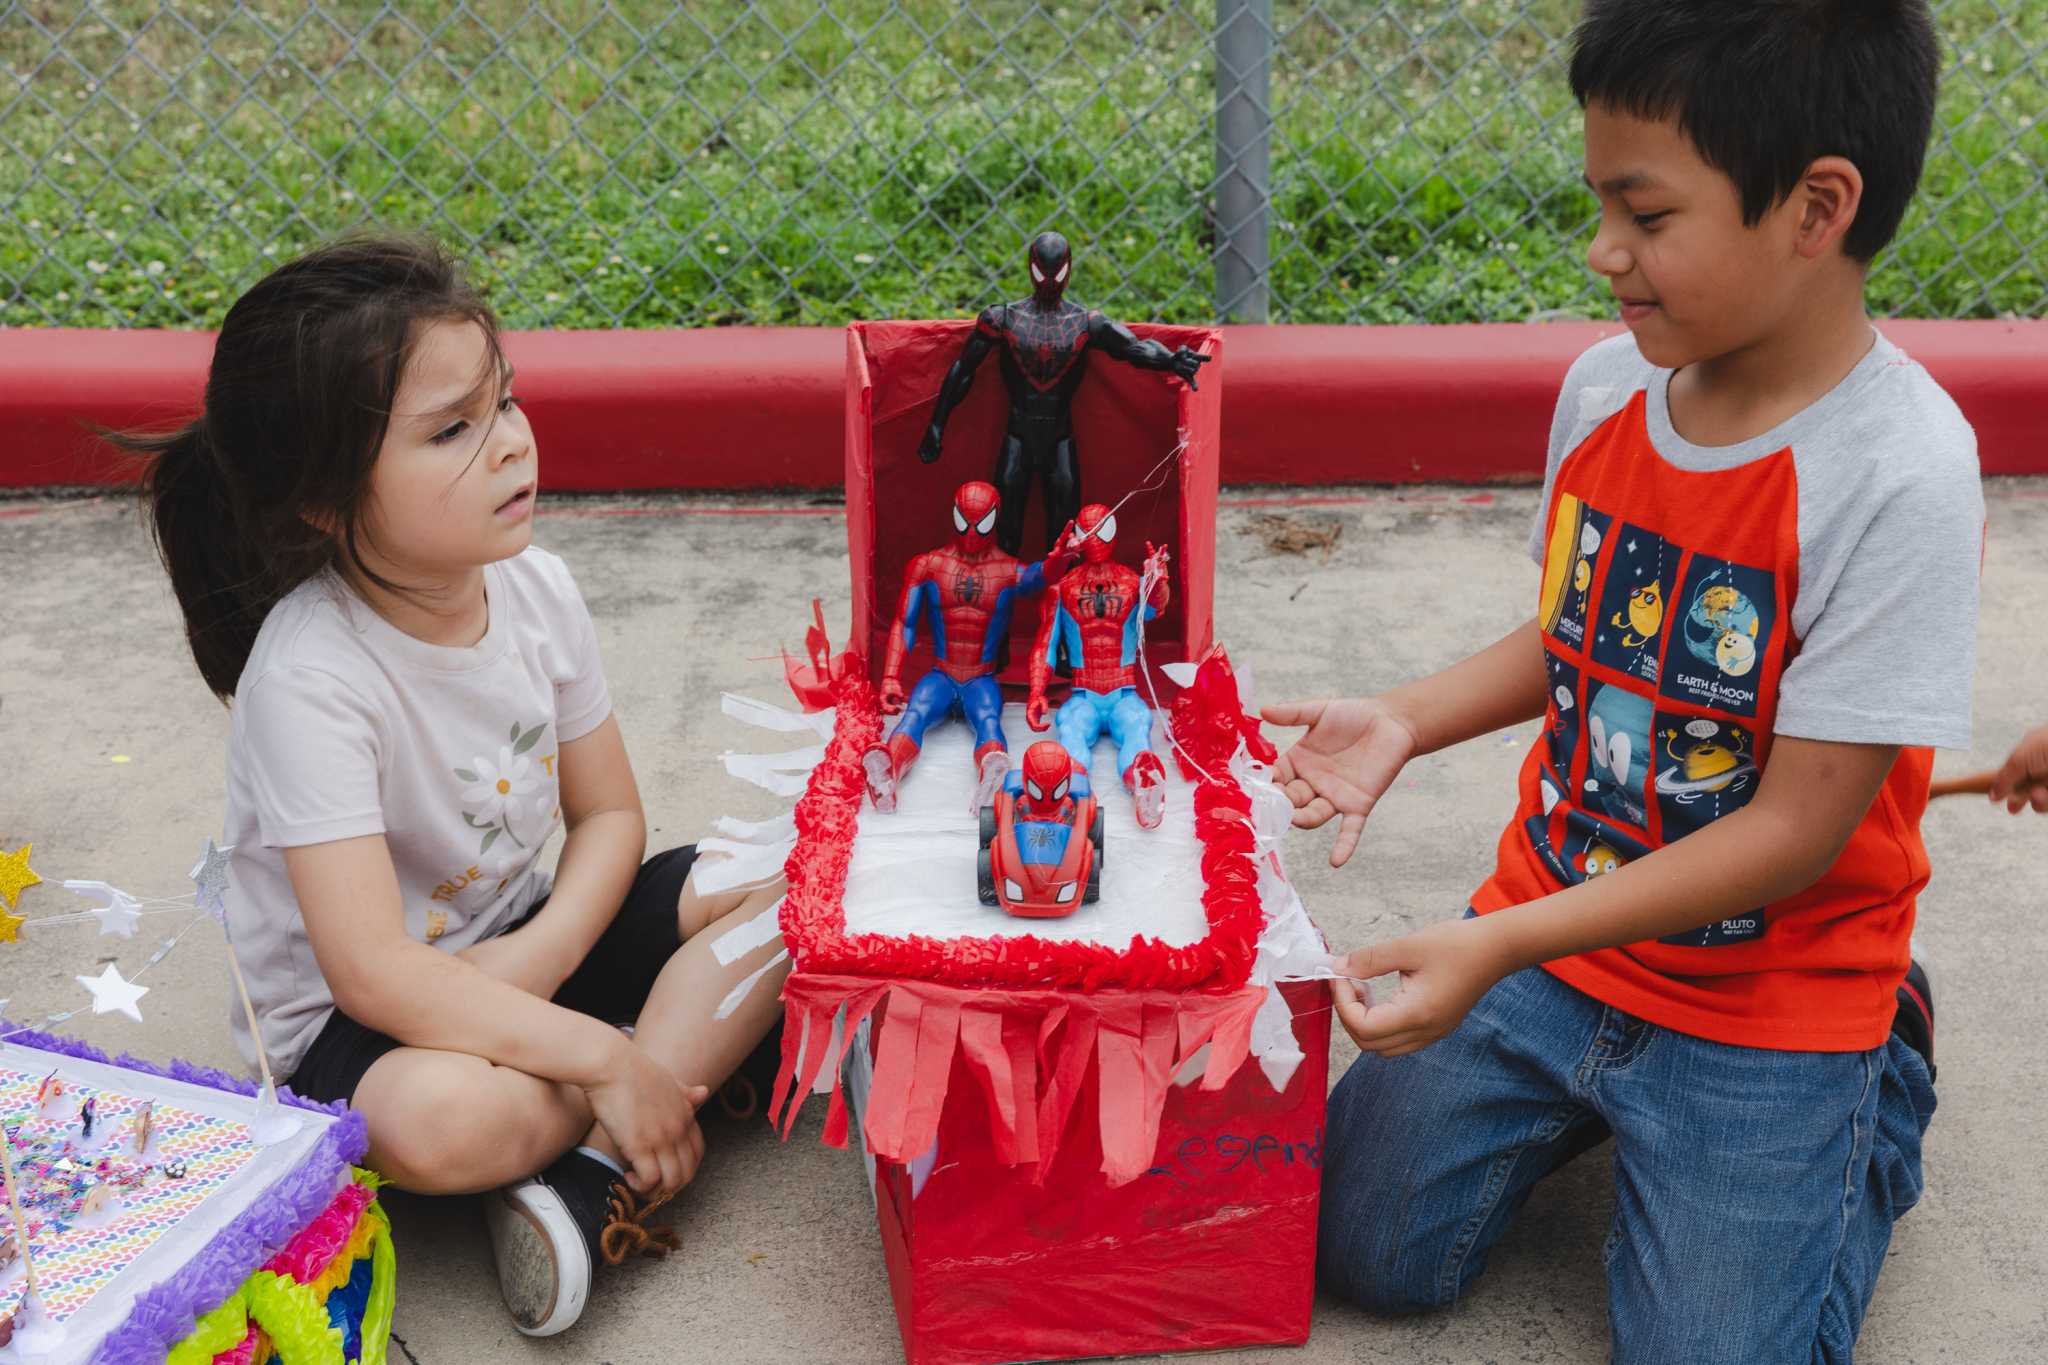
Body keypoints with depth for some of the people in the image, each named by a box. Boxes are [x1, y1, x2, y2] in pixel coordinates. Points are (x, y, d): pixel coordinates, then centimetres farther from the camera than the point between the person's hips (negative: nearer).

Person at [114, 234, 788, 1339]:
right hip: (354, 1019, -6)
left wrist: (541, 956, -18)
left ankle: (586, 1165, -18)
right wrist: (599, 1054, -30)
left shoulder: (535, 588, -8)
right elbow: (375, 973, -31)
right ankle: (672, 1071, -10)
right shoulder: (309, 678, -27)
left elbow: (610, 812, 1)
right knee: (435, 1120, -40)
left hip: (522, 947, 7)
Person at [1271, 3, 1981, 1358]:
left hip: (1763, 1004, -5)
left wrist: (1501, 945, -27)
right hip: (1544, 939, 5)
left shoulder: (1901, 473, -25)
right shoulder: (1606, 387, -4)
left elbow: (1799, 828, -23)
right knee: (1366, 1247, 2)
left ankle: (1874, 1089, 22)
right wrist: (1403, 723, -6)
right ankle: (1591, 1084, 26)